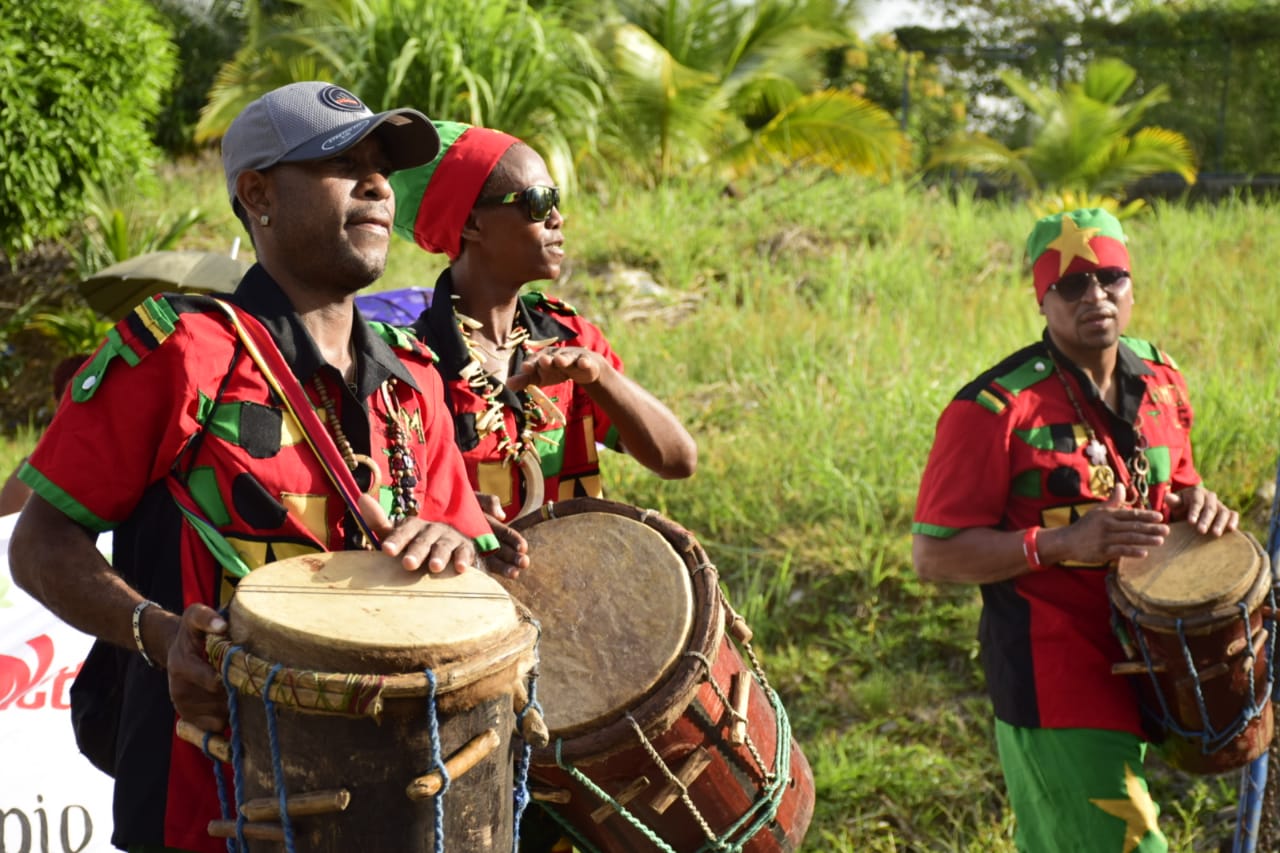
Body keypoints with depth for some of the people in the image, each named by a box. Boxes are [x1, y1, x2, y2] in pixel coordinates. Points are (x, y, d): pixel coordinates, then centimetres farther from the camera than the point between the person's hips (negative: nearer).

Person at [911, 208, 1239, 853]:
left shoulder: (1161, 381, 4)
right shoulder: (994, 410, -18)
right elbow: (933, 556, -18)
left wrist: (1196, 503, -4)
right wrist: (1063, 544, -28)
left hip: (1133, 655, 7)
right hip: (1049, 671, -7)